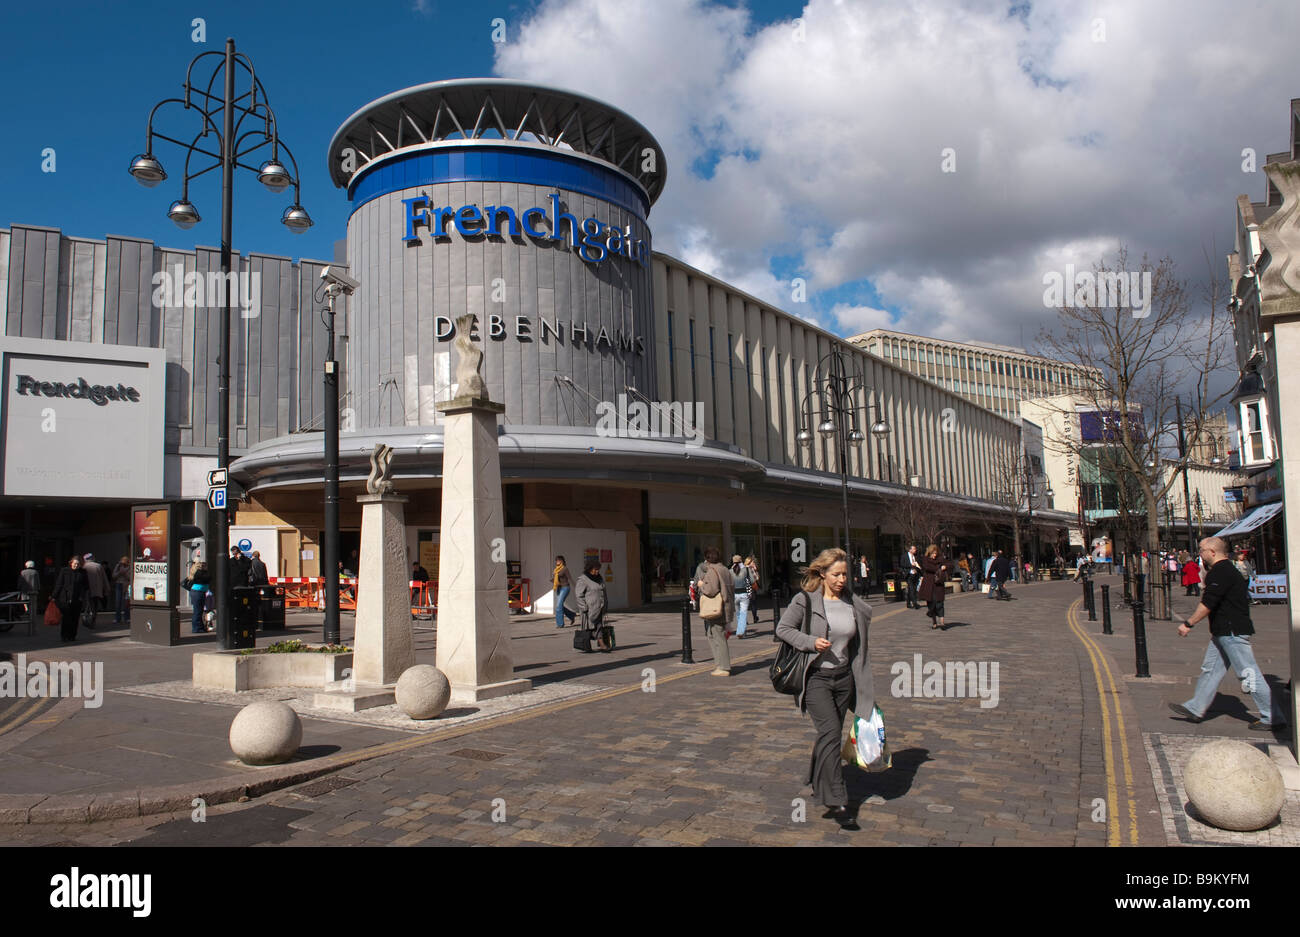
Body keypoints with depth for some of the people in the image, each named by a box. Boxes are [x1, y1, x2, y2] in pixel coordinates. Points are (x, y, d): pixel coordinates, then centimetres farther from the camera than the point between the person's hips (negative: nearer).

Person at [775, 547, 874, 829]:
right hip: (815, 678, -5)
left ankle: (818, 784, 35)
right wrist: (812, 642, -20)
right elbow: (783, 629, -5)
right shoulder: (805, 600, -8)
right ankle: (837, 802, -12)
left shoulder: (854, 604, 5)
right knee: (830, 732, -15)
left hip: (843, 678, 5)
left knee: (830, 735, 13)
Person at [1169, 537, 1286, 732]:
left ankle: (1272, 718, 3)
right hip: (1224, 632, 11)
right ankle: (1196, 708, 18)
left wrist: (1188, 623, -14)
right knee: (1210, 669, 12)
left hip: (1233, 633, -11)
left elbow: (1207, 604, -21)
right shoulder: (1227, 570, 16)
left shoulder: (1220, 572, -17)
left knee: (1249, 674, -4)